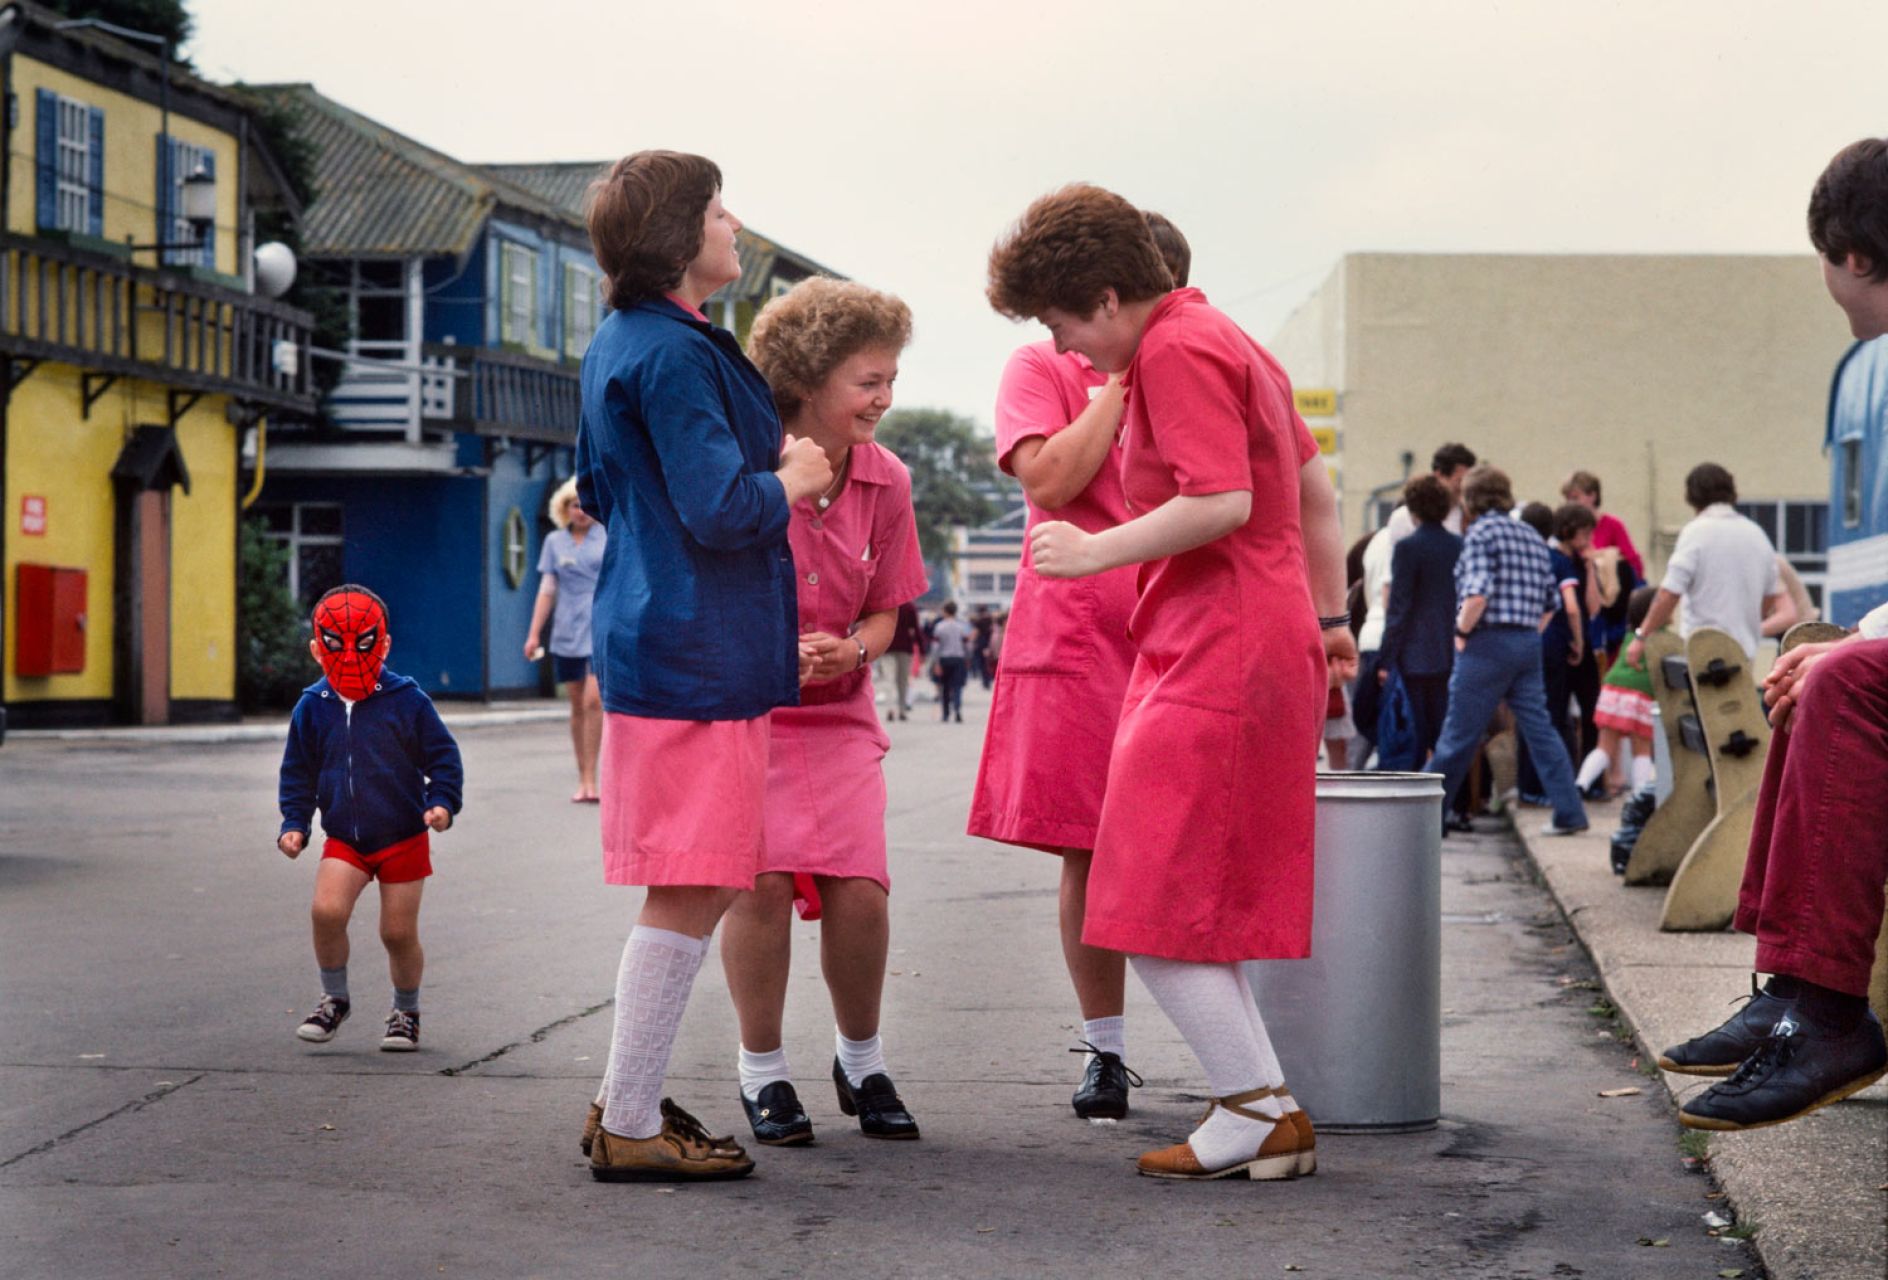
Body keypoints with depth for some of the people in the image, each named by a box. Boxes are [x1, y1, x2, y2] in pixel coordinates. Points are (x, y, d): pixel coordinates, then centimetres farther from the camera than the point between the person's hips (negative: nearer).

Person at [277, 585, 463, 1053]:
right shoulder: (312, 708, 2)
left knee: (399, 931, 2)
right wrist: (294, 823, 1)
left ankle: (406, 1010, 26)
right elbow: (298, 772, 11)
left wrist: (442, 802, -13)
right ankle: (334, 999, 3)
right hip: (343, 839, 2)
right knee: (327, 910, -19)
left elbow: (442, 755, 0)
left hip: (403, 838, -2)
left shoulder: (407, 700, -6)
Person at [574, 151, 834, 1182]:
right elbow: (721, 510, -23)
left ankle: (624, 1103, 22)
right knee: (691, 892, -5)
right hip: (697, 650, -11)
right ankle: (630, 1128, 0)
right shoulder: (673, 355, -16)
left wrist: (768, 469, 22)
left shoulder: (617, 345, 17)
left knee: (689, 889, 16)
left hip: (649, 631, 11)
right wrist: (794, 480, -4)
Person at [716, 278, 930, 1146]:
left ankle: (860, 1062, 15)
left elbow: (883, 611, 6)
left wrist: (852, 650, -16)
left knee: (858, 888, -10)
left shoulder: (885, 481, -5)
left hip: (836, 712, 3)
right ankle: (762, 1071, 5)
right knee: (761, 878, -16)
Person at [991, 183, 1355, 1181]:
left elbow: (1222, 502, -22)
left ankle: (1261, 1112, -4)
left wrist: (1097, 552, -14)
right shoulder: (1223, 341, 22)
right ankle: (1261, 1112, 12)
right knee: (1196, 906, 11)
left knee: (1158, 906, -7)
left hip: (1217, 658, -11)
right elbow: (1316, 490, 26)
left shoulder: (1175, 351, -11)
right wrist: (1329, 617, 29)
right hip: (1269, 646, 11)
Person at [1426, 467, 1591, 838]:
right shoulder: (1532, 537, 15)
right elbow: (1551, 602, 16)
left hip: (1489, 643, -7)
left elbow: (1478, 594, -21)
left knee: (1459, 735, -1)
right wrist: (1530, 633, 17)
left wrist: (1462, 630, -8)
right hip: (1529, 643, 7)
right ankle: (1569, 812, 2)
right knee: (1539, 729, 7)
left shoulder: (1480, 532, -8)